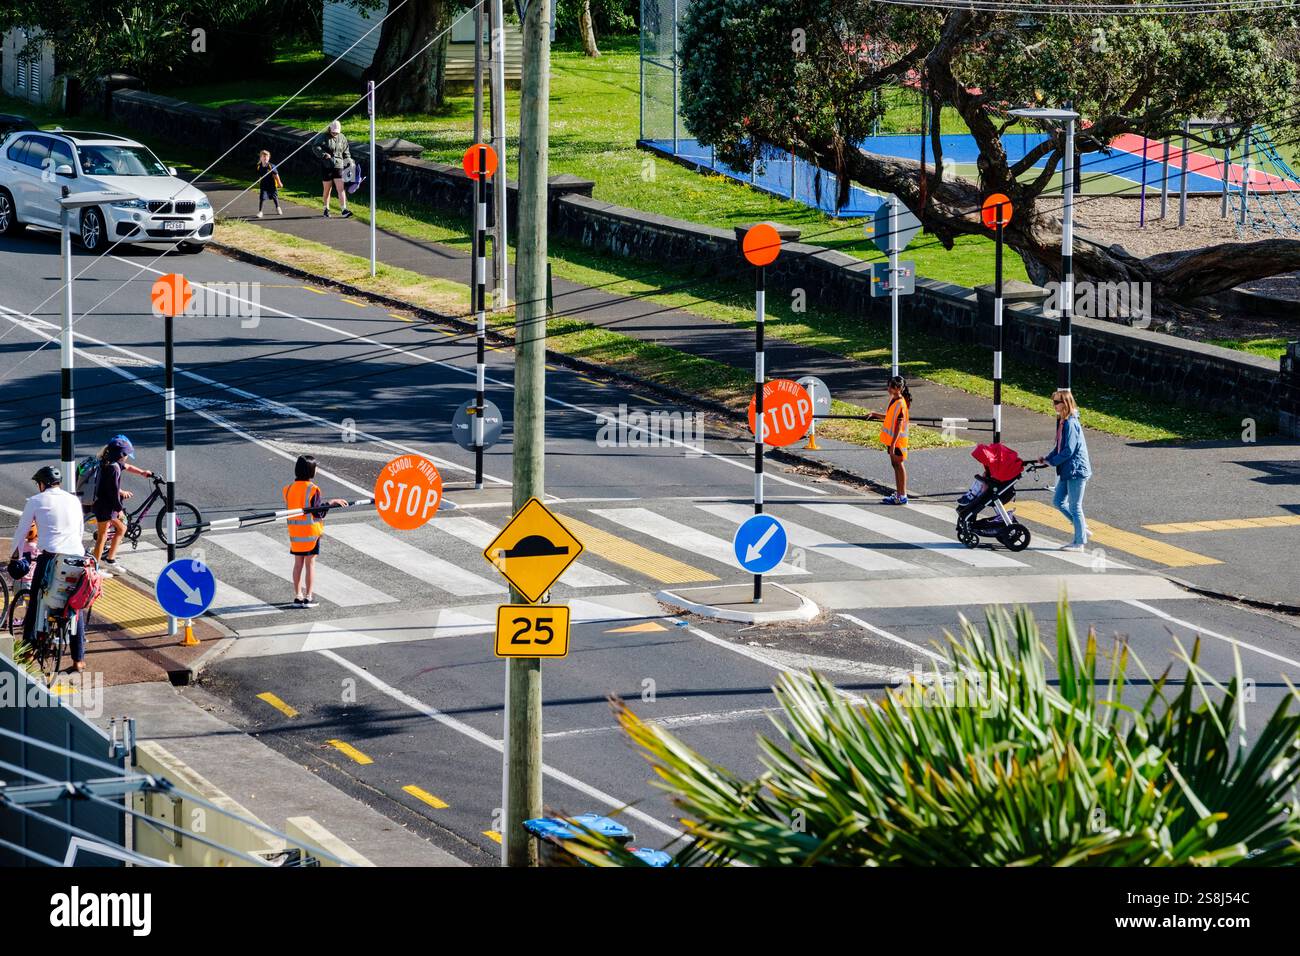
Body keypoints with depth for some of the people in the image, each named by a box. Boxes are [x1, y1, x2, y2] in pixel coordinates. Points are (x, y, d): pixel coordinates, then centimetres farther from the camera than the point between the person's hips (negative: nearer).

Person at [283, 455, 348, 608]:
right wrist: (330, 502, -1)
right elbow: (318, 512, -15)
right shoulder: (312, 489, -16)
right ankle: (308, 597, 5)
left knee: (298, 563, 12)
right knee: (310, 563, 4)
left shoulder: (289, 489, 0)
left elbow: (289, 508, 7)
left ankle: (298, 596, 15)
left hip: (294, 531, 4)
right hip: (311, 531, -4)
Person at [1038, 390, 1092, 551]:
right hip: (1067, 471, 10)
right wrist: (1047, 458, 4)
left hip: (1076, 470, -10)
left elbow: (1068, 451, -22)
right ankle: (1082, 528, 26)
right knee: (1058, 502, 15)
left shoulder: (1071, 424, -20)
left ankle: (1079, 543, 9)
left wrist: (1052, 461, -11)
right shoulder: (1061, 422, 9)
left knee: (1074, 507, 0)